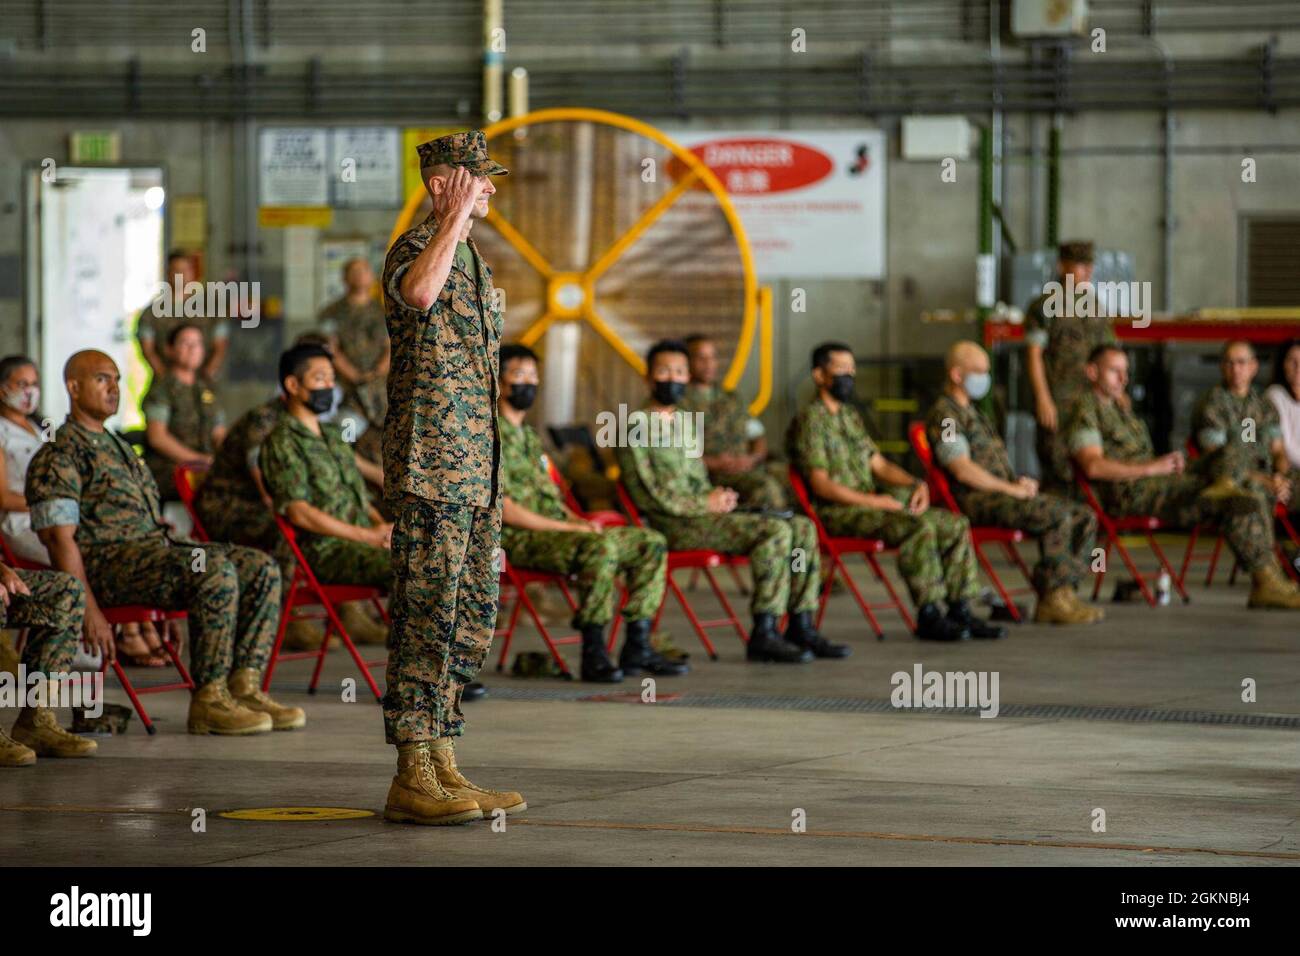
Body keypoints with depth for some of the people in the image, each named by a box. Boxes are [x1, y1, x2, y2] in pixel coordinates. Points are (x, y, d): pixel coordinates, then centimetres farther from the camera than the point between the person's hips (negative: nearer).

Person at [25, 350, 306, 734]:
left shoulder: (118, 447, 27)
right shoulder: (58, 456, -4)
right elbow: (59, 538, -13)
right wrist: (89, 610, -21)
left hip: (156, 545, 9)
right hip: (107, 561, -9)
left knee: (261, 568, -8)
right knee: (217, 572, -32)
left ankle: (243, 685, -16)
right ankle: (208, 700, -30)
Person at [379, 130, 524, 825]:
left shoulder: (472, 260, 20)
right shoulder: (414, 248, -8)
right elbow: (418, 293, -35)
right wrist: (458, 215, -24)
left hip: (475, 468, 9)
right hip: (429, 465, -9)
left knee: (471, 619, 10)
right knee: (427, 617, -10)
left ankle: (442, 764, 15)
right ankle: (411, 777, -9)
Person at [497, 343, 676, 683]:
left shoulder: (528, 435, 24)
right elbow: (503, 508, -16)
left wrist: (577, 520, 4)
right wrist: (567, 526, -17)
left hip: (555, 531, 10)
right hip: (518, 540, -10)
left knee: (651, 543, 0)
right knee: (601, 547, -36)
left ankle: (637, 648, -5)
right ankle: (593, 654, -31)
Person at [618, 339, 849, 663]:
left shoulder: (684, 421, 22)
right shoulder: (638, 426, -5)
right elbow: (647, 494, -13)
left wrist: (719, 498, 5)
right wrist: (706, 503, -12)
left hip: (702, 515, 9)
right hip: (672, 525, -9)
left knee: (802, 527, -4)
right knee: (775, 530, -26)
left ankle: (801, 627, -6)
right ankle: (763, 635, -27)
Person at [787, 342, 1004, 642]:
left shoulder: (850, 416, 21)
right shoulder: (809, 420, -9)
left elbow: (879, 464, 22)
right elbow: (821, 485, -16)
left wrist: (916, 485, 2)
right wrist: (874, 501, -18)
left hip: (868, 503, 9)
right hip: (837, 513, -9)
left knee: (955, 525, -3)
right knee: (920, 527, -31)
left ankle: (960, 611, -5)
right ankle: (929, 616, -27)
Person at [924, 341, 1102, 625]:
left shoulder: (971, 412, 26)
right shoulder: (944, 415, -7)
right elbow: (963, 470, -17)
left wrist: (1019, 482, 8)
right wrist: (1011, 488, -15)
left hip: (999, 493, 10)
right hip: (977, 500, -10)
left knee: (1085, 518, -3)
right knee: (1058, 516, -28)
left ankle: (1057, 597, -10)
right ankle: (1054, 596, -22)